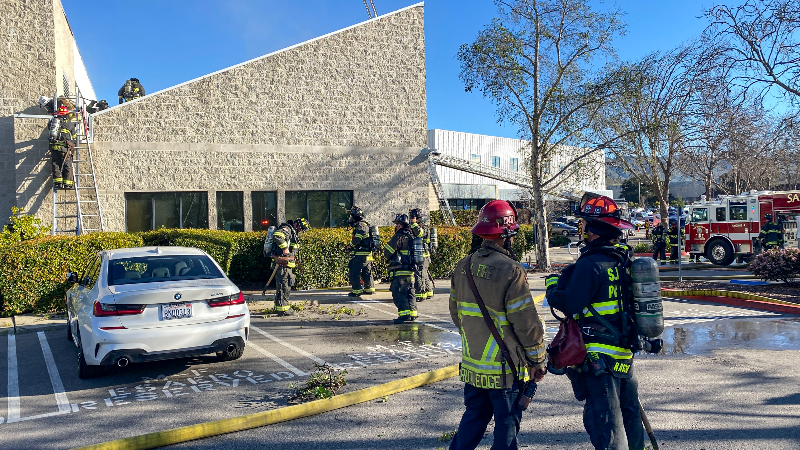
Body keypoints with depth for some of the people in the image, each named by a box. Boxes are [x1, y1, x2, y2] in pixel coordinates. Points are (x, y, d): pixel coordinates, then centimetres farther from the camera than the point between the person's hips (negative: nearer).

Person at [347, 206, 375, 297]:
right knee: (366, 272, 17)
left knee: (354, 271, -5)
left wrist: (352, 244, -7)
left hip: (361, 253, -10)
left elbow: (357, 239, -25)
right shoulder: (365, 224, 17)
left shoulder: (360, 225, -14)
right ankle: (369, 289, 24)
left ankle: (357, 290, -4)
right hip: (368, 253, 10)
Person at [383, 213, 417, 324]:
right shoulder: (411, 237, 12)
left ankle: (404, 315, -9)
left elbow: (387, 253, -11)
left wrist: (392, 259, 10)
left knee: (399, 293, -5)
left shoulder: (398, 237, -13)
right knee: (409, 293, 15)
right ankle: (412, 314, 18)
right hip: (411, 270, 8)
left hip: (400, 272, -8)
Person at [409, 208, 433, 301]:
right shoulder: (414, 228, 17)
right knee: (425, 275, 15)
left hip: (422, 256, -9)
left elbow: (419, 233, -31)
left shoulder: (424, 228, -9)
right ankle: (428, 292, 23)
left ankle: (419, 294, -8)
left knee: (419, 275, -10)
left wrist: (414, 223, -25)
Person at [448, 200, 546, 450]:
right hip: (505, 370, -6)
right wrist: (538, 361, -5)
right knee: (507, 425, 9)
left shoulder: (463, 267, 0)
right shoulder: (511, 272, -20)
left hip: (472, 365, 6)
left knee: (474, 417, 21)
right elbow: (527, 324, -18)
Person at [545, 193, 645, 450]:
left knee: (604, 422, -4)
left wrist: (553, 287, -3)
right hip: (625, 356, 9)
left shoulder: (591, 264, -19)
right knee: (629, 414, 21)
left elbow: (570, 303, -21)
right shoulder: (622, 260, 9)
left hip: (599, 358, -9)